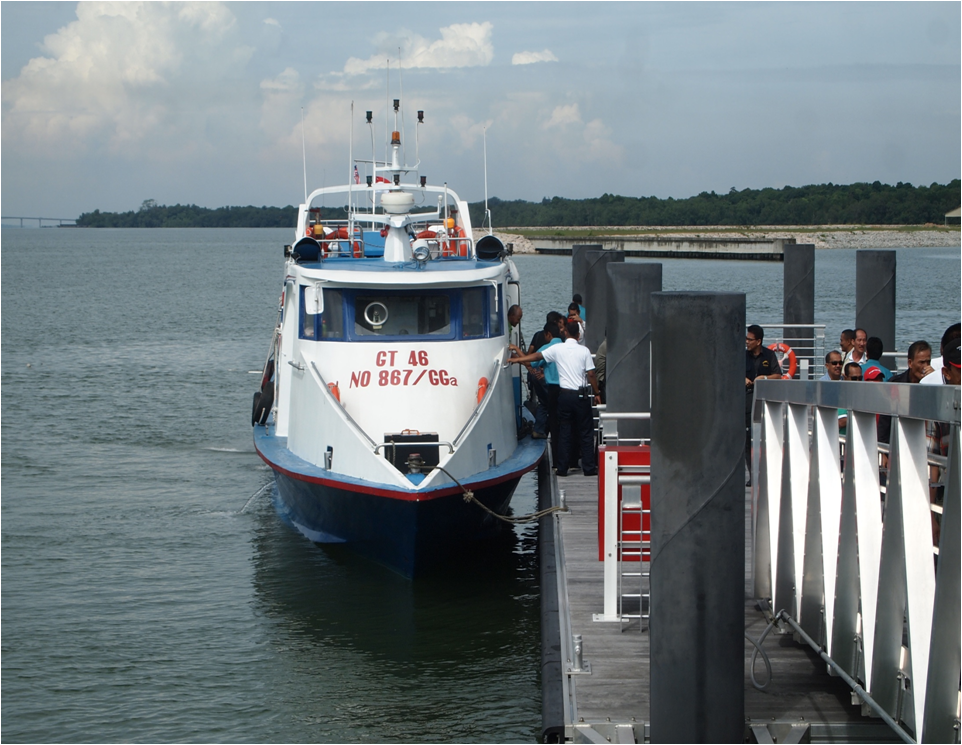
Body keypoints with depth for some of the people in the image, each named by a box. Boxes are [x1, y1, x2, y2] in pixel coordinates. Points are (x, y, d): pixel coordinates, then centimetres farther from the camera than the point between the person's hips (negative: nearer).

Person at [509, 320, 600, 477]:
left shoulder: (558, 349, -1)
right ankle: (589, 467, 6)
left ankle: (562, 468, 8)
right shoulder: (584, 351, -4)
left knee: (564, 431, 7)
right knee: (585, 432, 5)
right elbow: (591, 374, -4)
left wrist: (515, 360, 15)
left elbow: (537, 356, 4)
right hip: (581, 395, -1)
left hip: (565, 394, 1)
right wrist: (596, 393, 7)